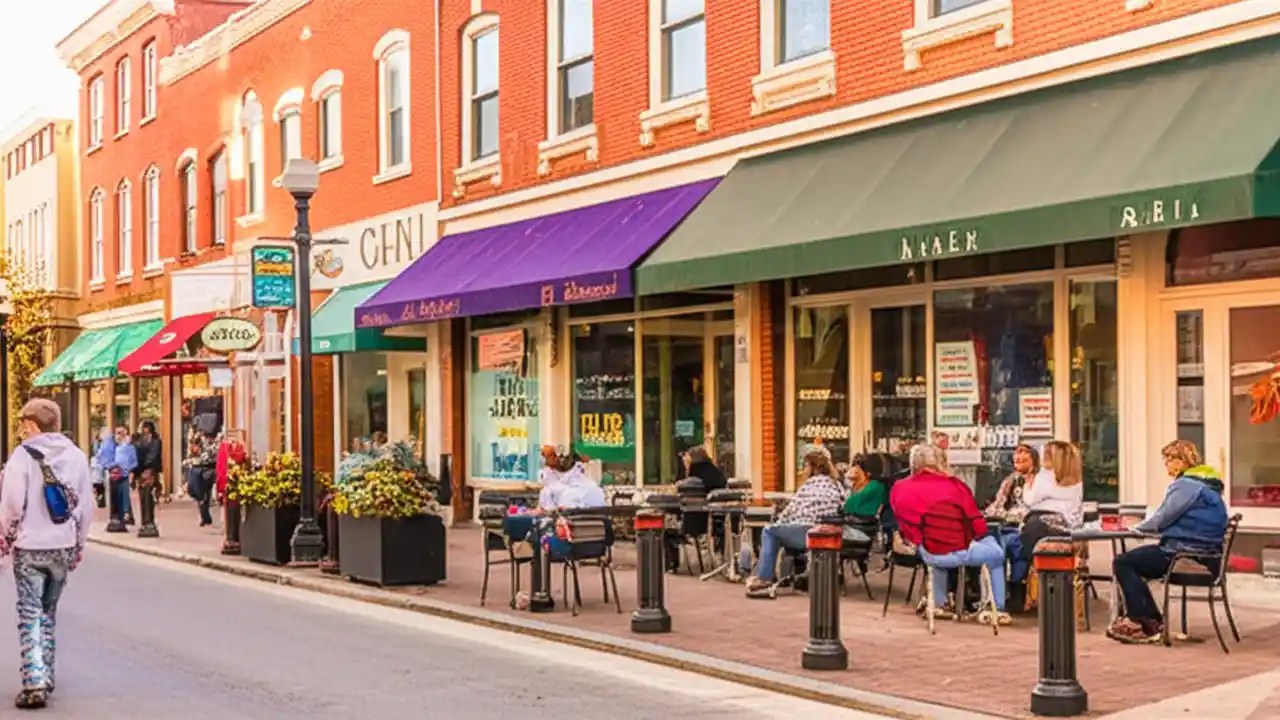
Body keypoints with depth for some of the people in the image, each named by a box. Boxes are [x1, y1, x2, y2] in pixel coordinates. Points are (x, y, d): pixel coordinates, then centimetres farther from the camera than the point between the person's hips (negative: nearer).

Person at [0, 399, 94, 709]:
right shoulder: (77, 456, 1)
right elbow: (86, 506, 3)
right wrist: (79, 544, 14)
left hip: (29, 546, -4)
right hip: (63, 547, 4)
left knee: (30, 614, 0)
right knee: (48, 612, 18)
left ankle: (35, 683, -9)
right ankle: (45, 676, 23)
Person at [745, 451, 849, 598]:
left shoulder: (811, 484, 0)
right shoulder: (838, 485, 17)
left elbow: (792, 510, 2)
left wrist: (777, 523, 21)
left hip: (808, 534, -7)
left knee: (770, 532, 12)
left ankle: (763, 579, 9)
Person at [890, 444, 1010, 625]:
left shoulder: (898, 489, 1)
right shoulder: (954, 486, -7)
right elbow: (979, 528, -4)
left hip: (926, 554, 4)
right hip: (958, 553, -4)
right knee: (997, 554, 26)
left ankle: (940, 604, 42)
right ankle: (998, 610, 27)